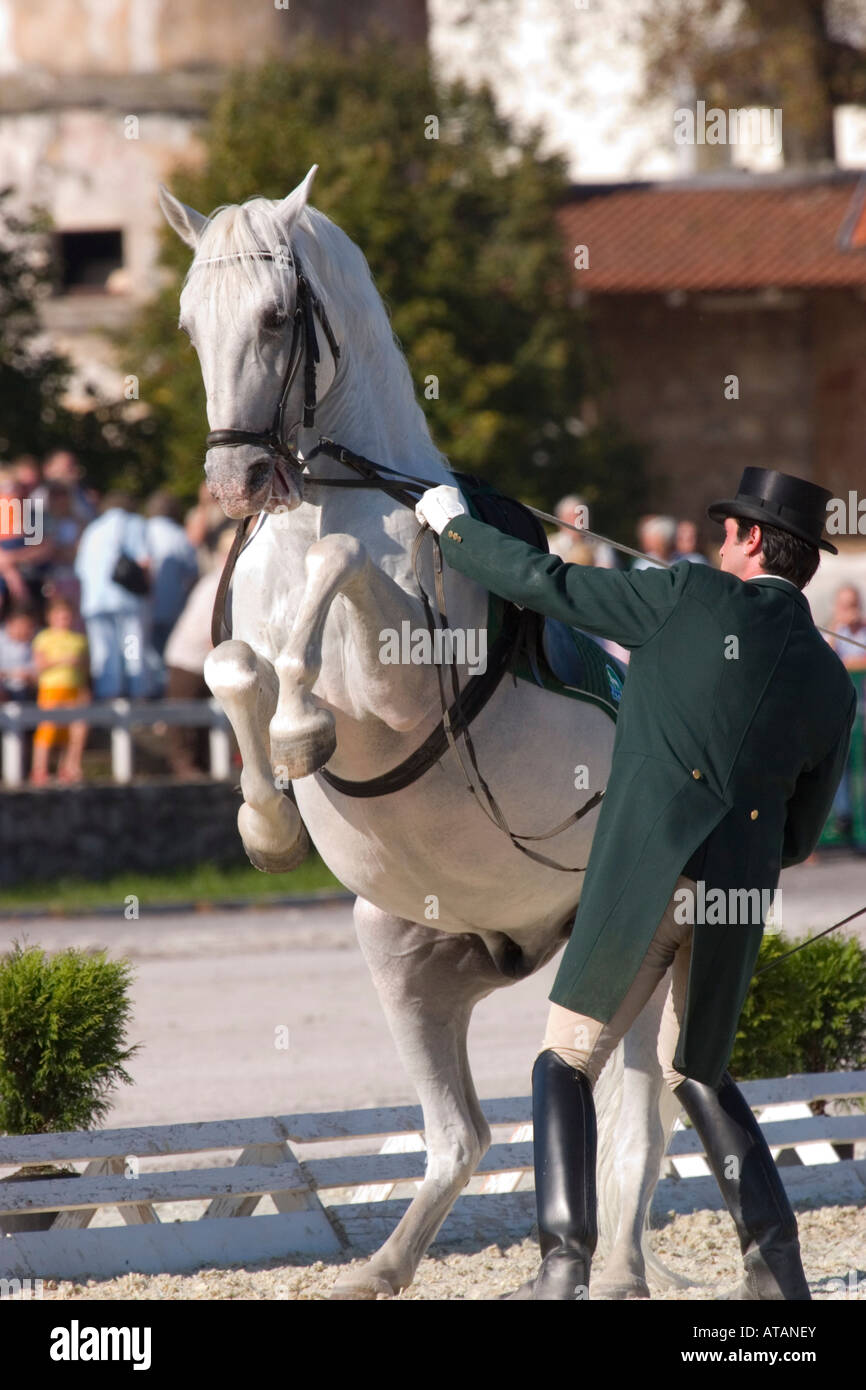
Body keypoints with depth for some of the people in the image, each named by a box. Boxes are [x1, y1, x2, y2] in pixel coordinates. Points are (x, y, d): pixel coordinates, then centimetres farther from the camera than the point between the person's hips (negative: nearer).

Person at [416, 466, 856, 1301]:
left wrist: (453, 528, 19)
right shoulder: (830, 686, 14)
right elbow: (798, 837, 18)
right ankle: (775, 1263, 9)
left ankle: (565, 1267, -9)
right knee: (696, 1074, 23)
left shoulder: (692, 598, 1)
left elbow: (546, 585, 5)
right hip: (738, 894, 4)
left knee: (565, 1064, 7)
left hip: (643, 874, -4)